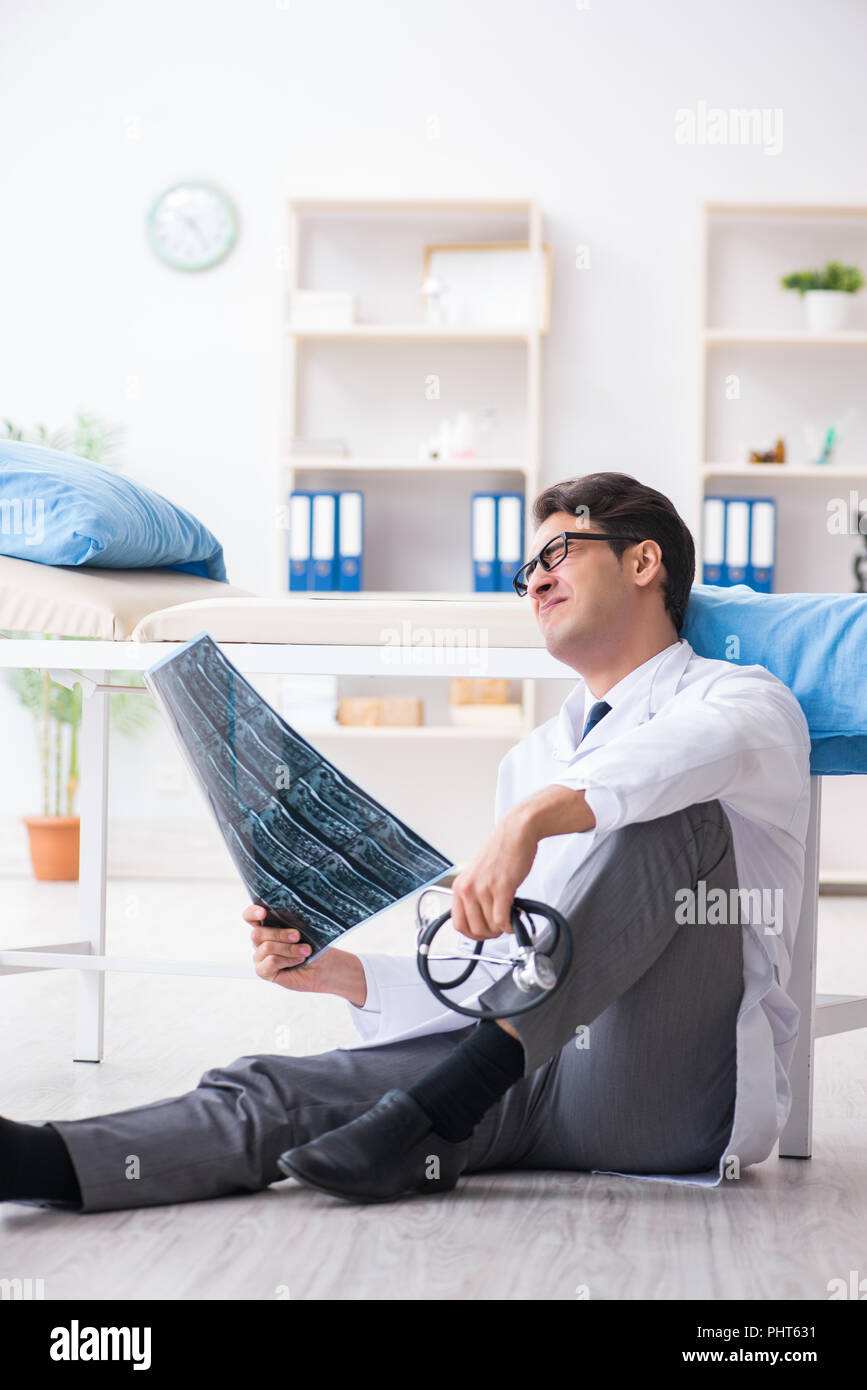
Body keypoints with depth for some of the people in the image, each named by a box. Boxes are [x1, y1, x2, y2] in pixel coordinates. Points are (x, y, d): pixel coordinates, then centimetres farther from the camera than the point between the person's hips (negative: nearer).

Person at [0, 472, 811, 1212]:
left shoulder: (744, 702, 5)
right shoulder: (530, 762, 27)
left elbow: (702, 746, -23)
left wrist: (535, 816, -39)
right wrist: (337, 973, 5)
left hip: (673, 1091, -5)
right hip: (535, 1067, 5)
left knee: (675, 809, -28)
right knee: (275, 1092, -16)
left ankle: (433, 1110, -34)